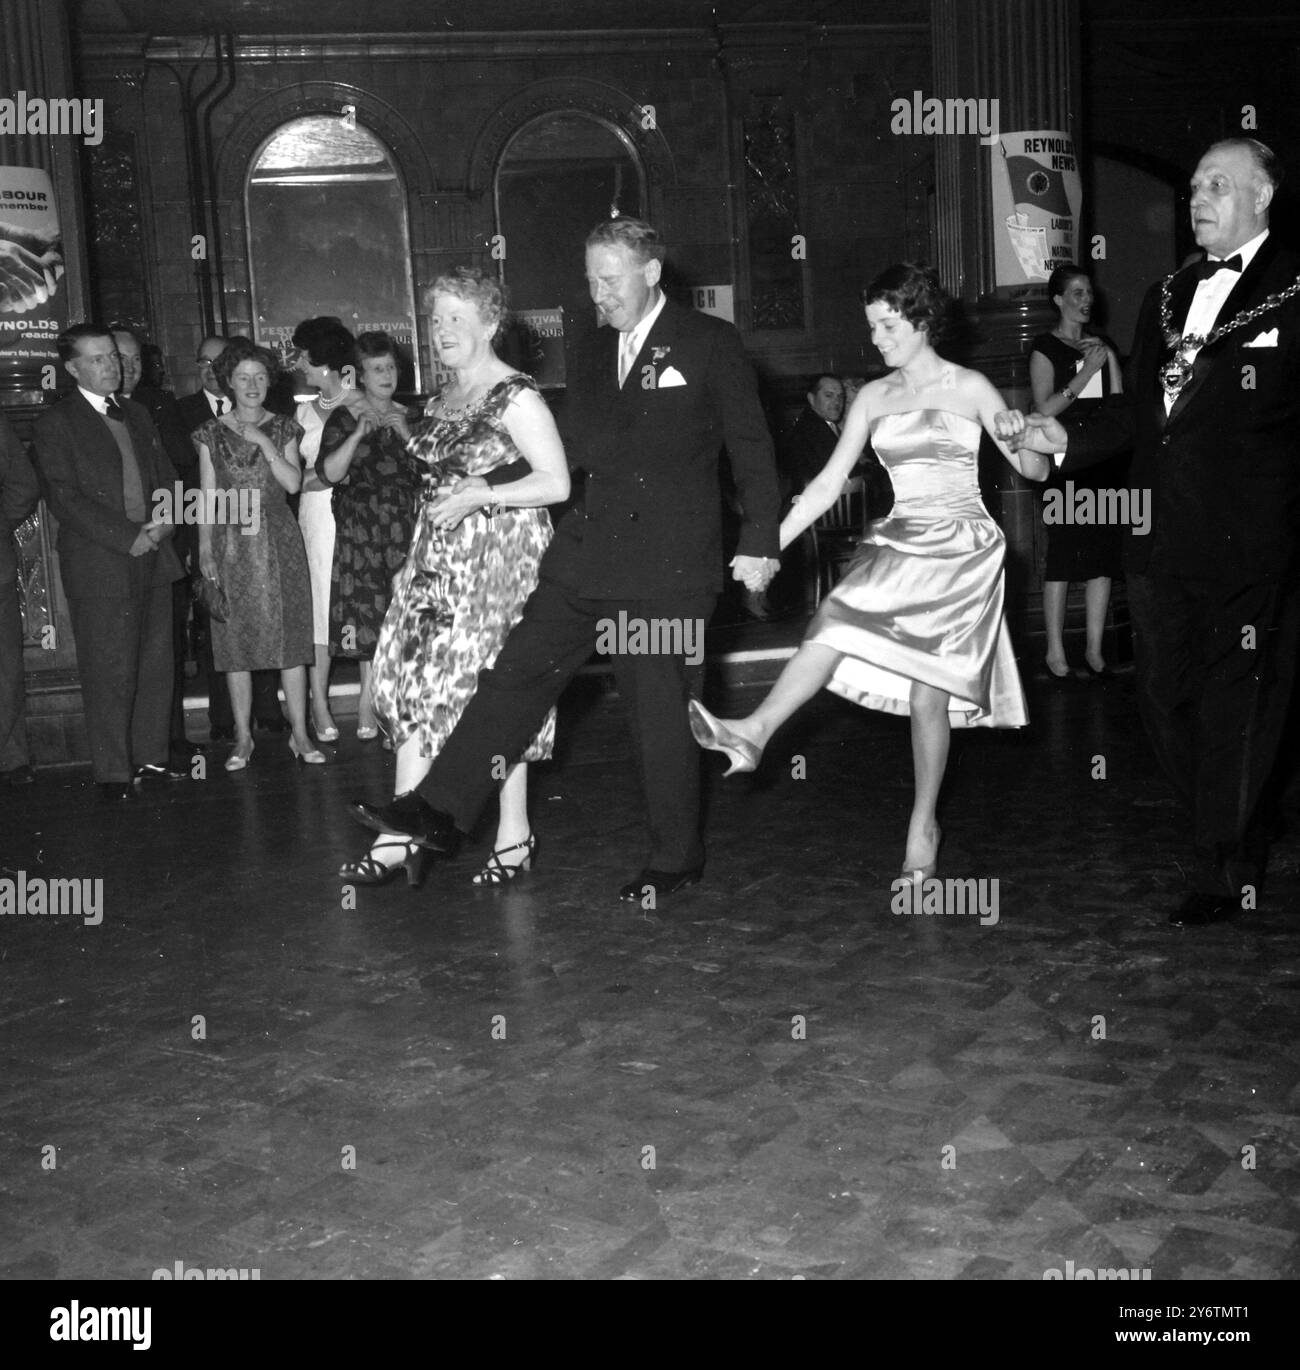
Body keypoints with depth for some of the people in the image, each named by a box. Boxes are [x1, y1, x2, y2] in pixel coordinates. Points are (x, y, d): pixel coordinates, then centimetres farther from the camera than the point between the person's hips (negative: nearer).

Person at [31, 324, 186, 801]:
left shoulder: (136, 416, 19)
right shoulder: (54, 424, -2)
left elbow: (165, 478, 19)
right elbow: (64, 499, -10)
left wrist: (163, 524, -2)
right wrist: (128, 537, -15)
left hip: (152, 558, 6)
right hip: (99, 565, -6)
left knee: (156, 665, 8)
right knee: (109, 673, -4)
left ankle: (149, 756, 19)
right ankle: (113, 772, 5)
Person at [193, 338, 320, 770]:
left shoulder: (283, 429, 8)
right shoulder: (212, 434, 7)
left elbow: (294, 482, -4)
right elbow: (208, 496, 5)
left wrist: (263, 441, -11)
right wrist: (205, 550, -2)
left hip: (279, 541, 0)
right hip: (231, 544, 0)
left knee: (290, 636, -2)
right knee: (236, 641, 0)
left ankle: (299, 733, 3)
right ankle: (243, 738, 7)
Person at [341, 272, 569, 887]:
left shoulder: (515, 397, -10)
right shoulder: (446, 397, 14)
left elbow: (557, 483, -16)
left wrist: (478, 494, -19)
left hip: (498, 558, -8)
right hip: (440, 560, 8)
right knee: (416, 683, 2)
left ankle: (513, 837, 11)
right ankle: (402, 834, 5)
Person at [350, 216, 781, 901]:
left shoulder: (710, 344, -2)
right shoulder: (596, 356, 16)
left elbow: (750, 446, -2)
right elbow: (570, 450, 19)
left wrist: (759, 541, -6)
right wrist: (481, 489, 11)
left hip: (671, 562, -5)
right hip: (590, 550, 6)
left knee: (660, 712, 1)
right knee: (518, 672, -2)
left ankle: (676, 860, 17)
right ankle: (438, 810, 1)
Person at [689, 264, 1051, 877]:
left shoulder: (969, 388, -1)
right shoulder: (873, 397, 10)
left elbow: (1036, 470, -1)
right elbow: (828, 483, 7)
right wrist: (771, 544, -2)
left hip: (960, 549, -3)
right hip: (898, 544, 3)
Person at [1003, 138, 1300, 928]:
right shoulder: (1169, 297, 17)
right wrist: (1068, 439, 4)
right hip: (1164, 536, 7)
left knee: (1236, 702, 2)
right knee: (1166, 699, 13)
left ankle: (1224, 876, 15)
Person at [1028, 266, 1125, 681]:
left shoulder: (1101, 346, 17)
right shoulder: (1045, 348, 1)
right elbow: (1044, 409, -9)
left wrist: (1107, 359, 1)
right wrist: (1086, 372, -11)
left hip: (1103, 462, 5)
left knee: (1103, 555, 2)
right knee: (1062, 556, -6)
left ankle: (1094, 649, 9)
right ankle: (1055, 651, 1)